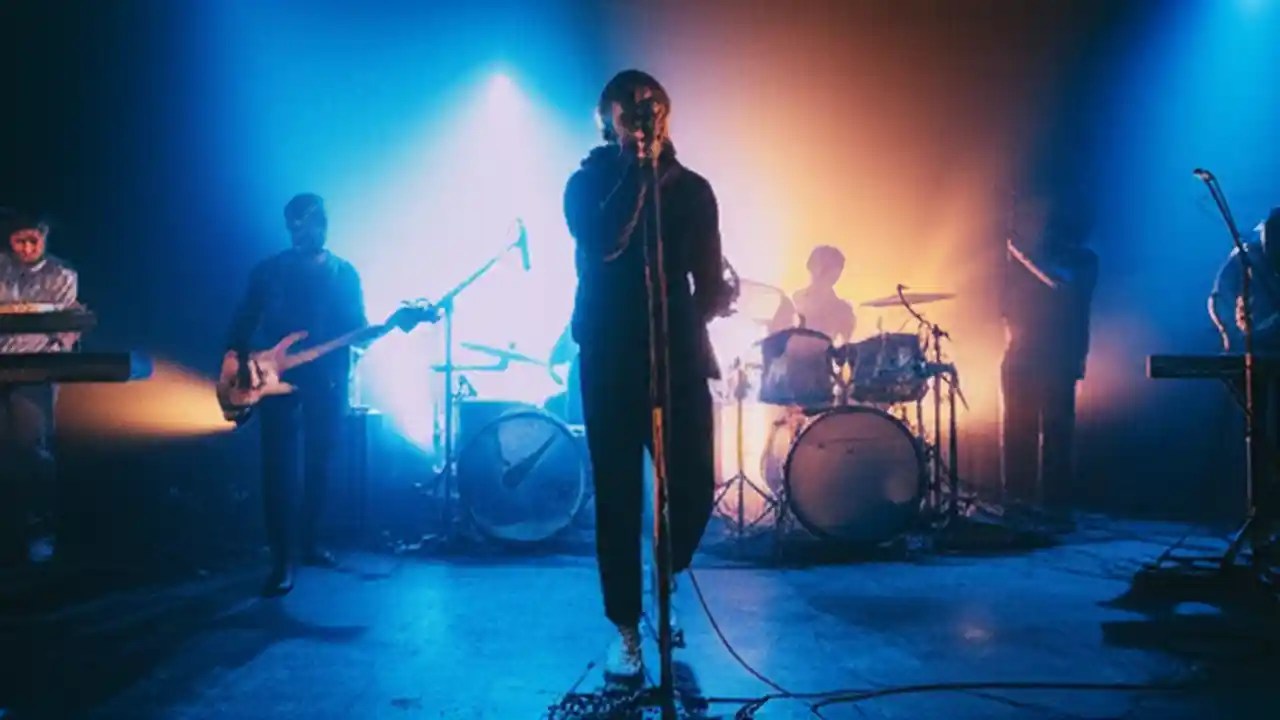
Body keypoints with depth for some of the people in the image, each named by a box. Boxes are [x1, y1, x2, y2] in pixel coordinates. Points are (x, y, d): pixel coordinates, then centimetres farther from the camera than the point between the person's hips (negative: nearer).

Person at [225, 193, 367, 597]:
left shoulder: (344, 273, 10)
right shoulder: (269, 271, 3)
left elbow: (356, 327, 7)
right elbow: (242, 327, 1)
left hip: (328, 382, 3)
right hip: (280, 380, -2)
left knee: (318, 466, 9)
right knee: (279, 469, -8)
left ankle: (308, 543, 25)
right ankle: (282, 562, -7)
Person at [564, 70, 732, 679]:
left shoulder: (691, 188, 10)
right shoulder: (586, 183, 4)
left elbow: (708, 276, 12)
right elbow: (602, 244, -16)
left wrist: (714, 301, -5)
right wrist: (637, 171, -15)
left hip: (678, 356, 2)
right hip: (610, 360, -2)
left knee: (695, 488, -3)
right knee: (618, 496, 0)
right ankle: (626, 630, 13)